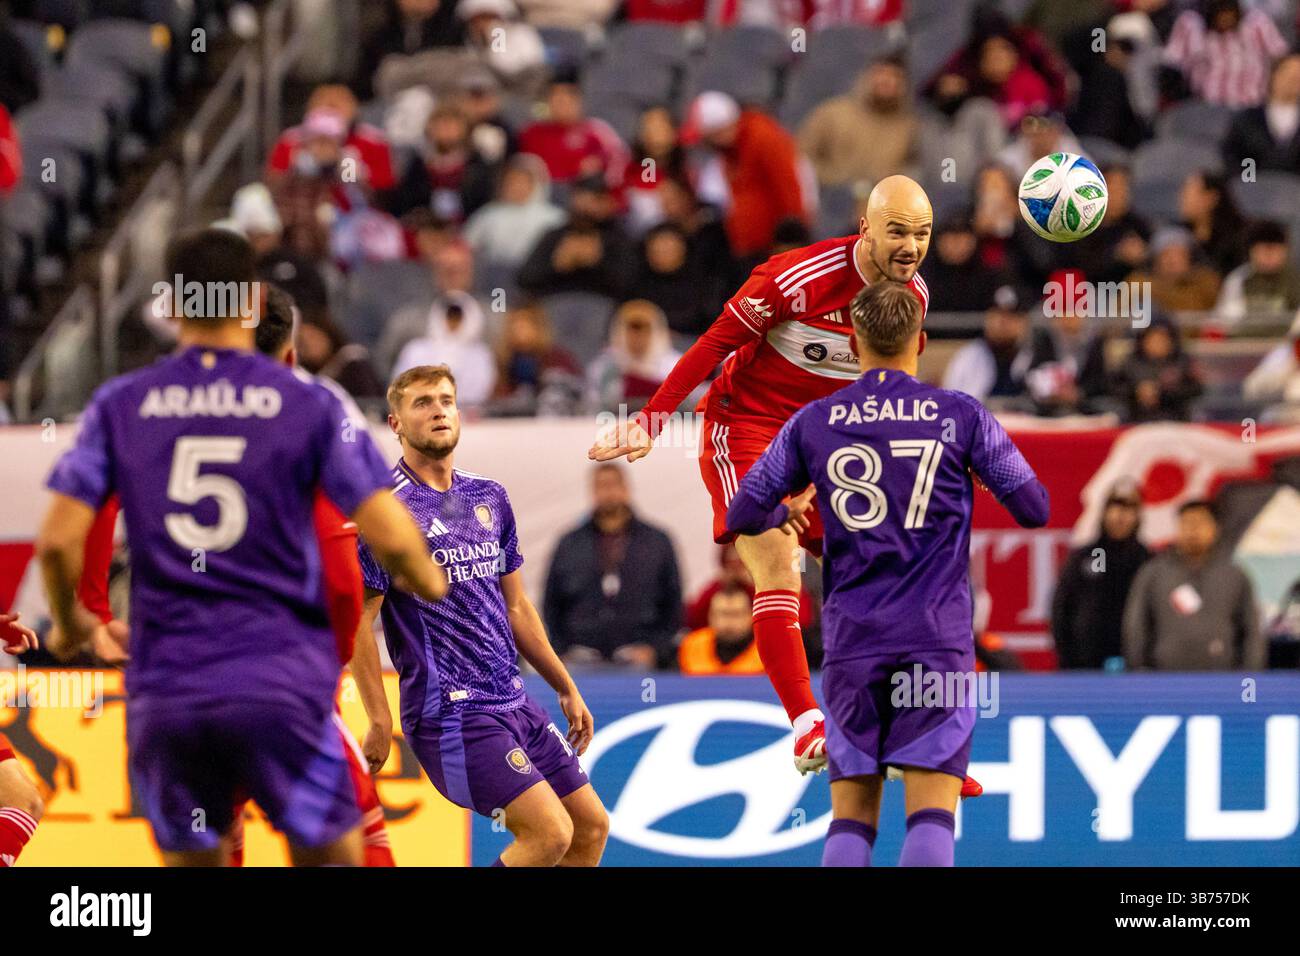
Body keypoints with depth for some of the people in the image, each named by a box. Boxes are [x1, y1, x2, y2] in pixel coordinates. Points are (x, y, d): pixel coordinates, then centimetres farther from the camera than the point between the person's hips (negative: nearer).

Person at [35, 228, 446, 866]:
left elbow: (58, 540, 0)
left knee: (191, 861, 14)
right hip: (283, 682, -2)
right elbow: (391, 537, -5)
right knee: (331, 857, 9)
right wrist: (427, 581, 18)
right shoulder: (309, 406, 0)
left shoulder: (120, 407, 5)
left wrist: (68, 623, 19)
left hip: (166, 684, 2)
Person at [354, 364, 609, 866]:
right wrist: (379, 720, -16)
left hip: (513, 701, 8)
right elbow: (360, 620, -11)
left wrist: (567, 689, 23)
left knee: (591, 826, 9)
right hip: (450, 712, -8)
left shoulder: (489, 499, 13)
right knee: (550, 833, -18)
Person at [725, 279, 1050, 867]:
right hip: (937, 639, -2)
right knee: (931, 814, -6)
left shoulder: (812, 423, 4)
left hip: (851, 642, 2)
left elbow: (741, 515, 8)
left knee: (852, 814, 7)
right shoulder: (962, 416, 0)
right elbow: (1034, 509, 3)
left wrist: (787, 513, 30)